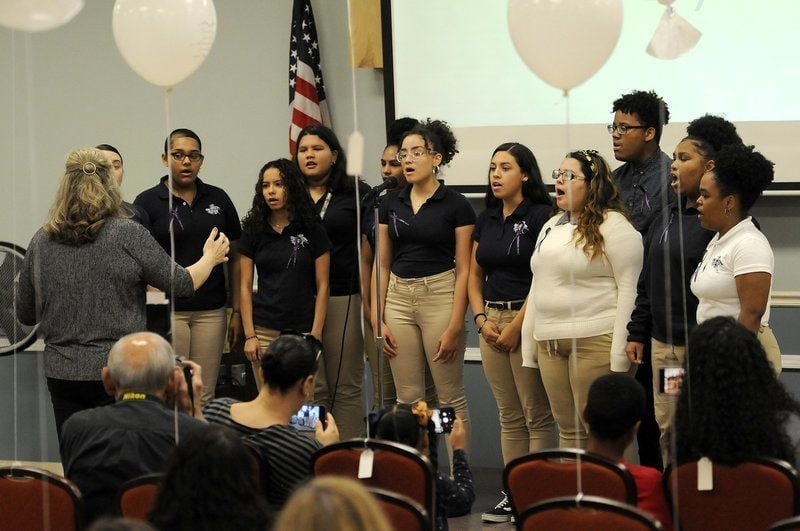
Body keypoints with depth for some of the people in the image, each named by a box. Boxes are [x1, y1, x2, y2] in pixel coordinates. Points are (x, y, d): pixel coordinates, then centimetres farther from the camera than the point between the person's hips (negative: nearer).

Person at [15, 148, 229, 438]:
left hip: (61, 373, 3)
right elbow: (181, 283, 0)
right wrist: (210, 259, 20)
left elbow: (25, 314, 12)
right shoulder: (129, 235, -7)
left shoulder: (41, 241, 4)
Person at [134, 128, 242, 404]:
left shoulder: (218, 199, 9)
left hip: (210, 312, 3)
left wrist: (237, 311, 8)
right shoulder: (148, 202, 0)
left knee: (204, 395, 4)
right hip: (168, 311, -3)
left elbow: (235, 258, 13)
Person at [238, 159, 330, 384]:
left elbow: (322, 286, 2)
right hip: (265, 332, 1)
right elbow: (245, 287, 5)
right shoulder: (253, 230, 6)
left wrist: (316, 334, -5)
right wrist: (249, 335, -2)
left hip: (302, 330, -1)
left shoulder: (312, 230, 3)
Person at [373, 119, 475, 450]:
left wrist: (455, 326, -12)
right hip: (398, 298, 5)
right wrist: (378, 320, 4)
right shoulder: (391, 204, 8)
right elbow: (383, 266, 11)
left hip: (439, 296, -5)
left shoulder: (456, 205, -5)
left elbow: (464, 270, -6)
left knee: (450, 397, 0)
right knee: (407, 398, 7)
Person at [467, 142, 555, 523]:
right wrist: (482, 320, 1)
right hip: (491, 322, 7)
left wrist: (516, 326, -13)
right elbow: (474, 275, 16)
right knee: (509, 416, 10)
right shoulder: (486, 220, 13)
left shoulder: (539, 217, -8)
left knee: (536, 416, -4)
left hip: (527, 320, -7)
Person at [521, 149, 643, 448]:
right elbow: (537, 287, 23)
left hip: (595, 342, -8)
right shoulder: (551, 227, 19)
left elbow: (628, 288, -11)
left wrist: (619, 355, -16)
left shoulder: (612, 225, -6)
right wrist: (527, 348, 17)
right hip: (549, 343, 8)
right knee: (568, 430, 10)